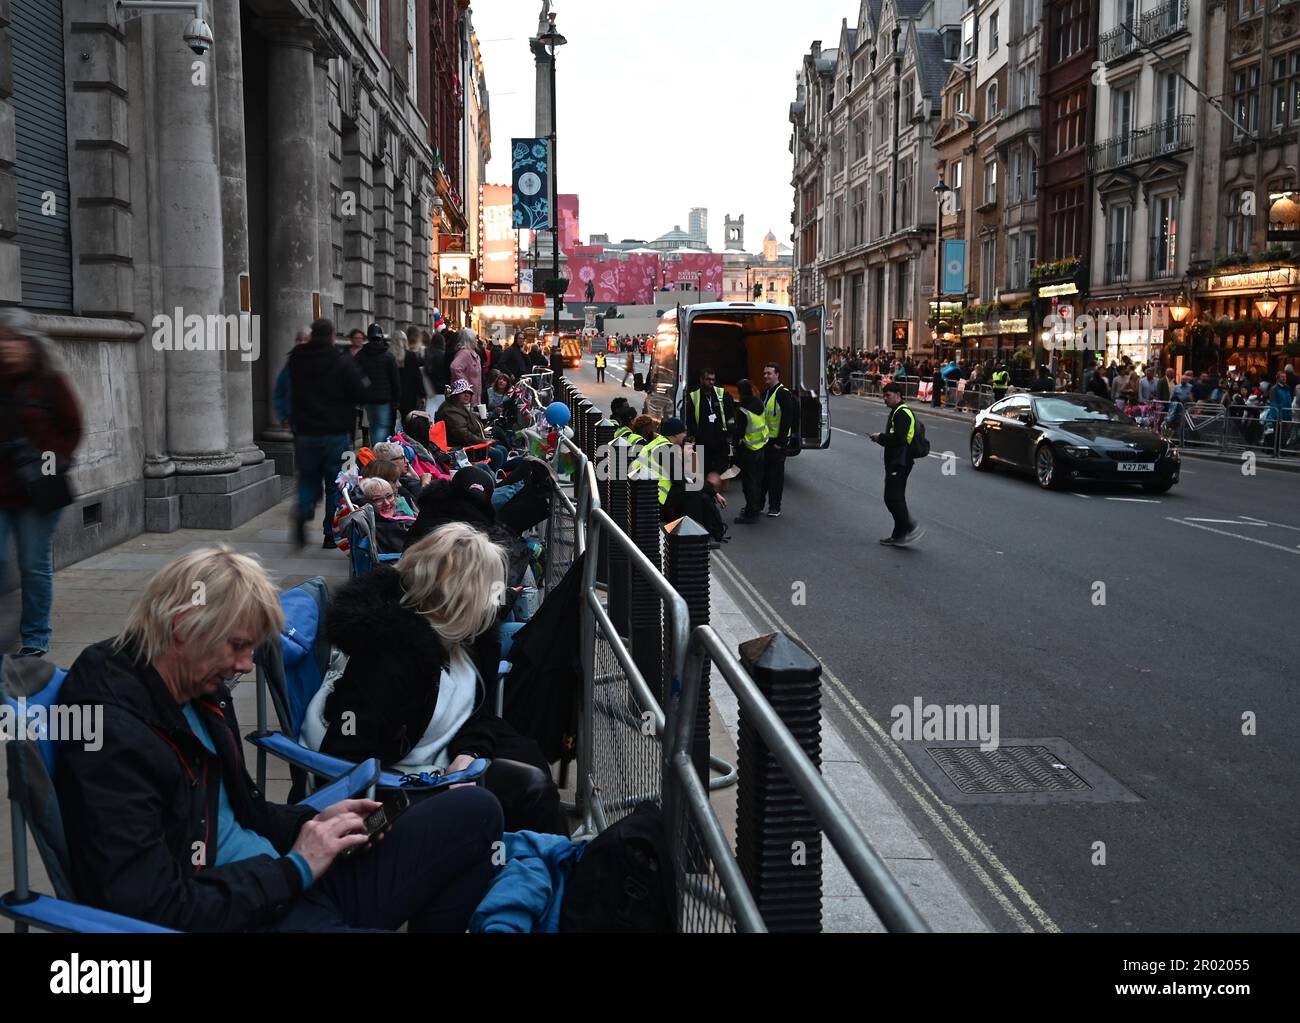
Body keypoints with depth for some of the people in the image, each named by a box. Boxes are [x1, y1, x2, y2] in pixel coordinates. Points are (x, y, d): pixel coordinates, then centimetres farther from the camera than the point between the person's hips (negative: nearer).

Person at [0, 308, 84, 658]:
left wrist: (53, 463, -9)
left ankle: (35, 639, 18)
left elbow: (72, 429, 1)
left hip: (37, 492, -2)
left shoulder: (51, 381, -3)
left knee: (34, 565, 6)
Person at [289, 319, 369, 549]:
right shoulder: (343, 361, -10)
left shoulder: (296, 360, 3)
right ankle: (331, 533, 8)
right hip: (336, 433, -3)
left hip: (305, 432, 3)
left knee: (308, 479, 16)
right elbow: (360, 394, -10)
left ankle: (303, 513, -12)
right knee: (335, 483, 8)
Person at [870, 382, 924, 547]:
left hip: (899, 463, -11)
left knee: (892, 498, -14)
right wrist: (882, 439, 6)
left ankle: (913, 528, -12)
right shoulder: (897, 412, 21)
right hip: (896, 463, 11)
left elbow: (898, 438, -23)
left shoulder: (901, 413, -13)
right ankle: (898, 535, 17)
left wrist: (880, 437, -10)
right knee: (896, 499, 13)